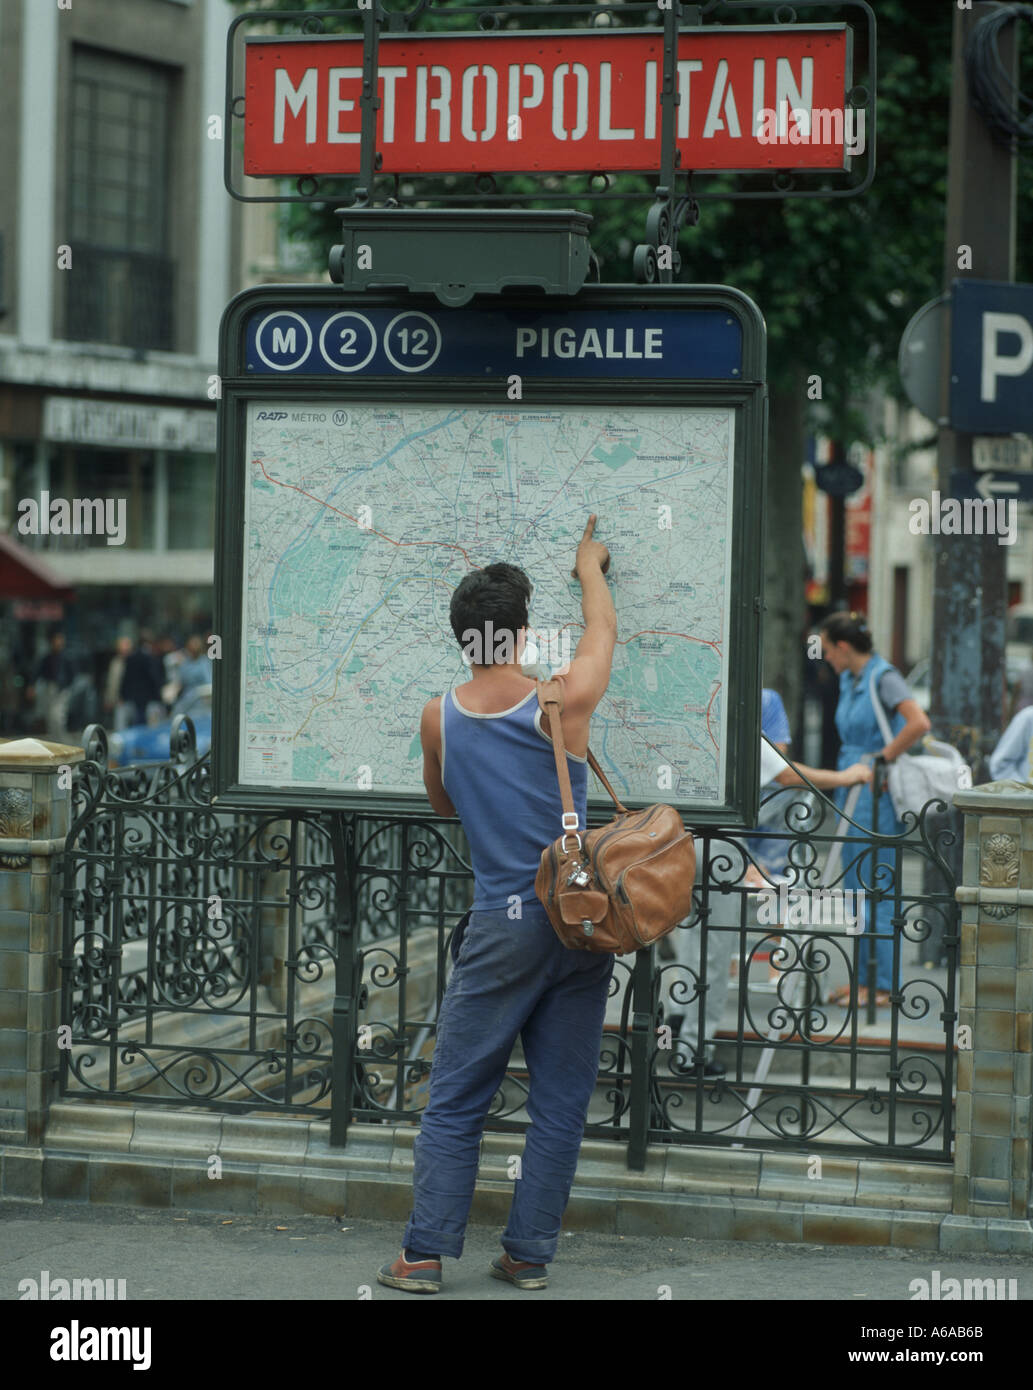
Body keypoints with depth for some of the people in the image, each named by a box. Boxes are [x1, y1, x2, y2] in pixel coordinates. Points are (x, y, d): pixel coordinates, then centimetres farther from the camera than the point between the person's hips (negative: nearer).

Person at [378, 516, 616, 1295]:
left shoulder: (439, 720, -1)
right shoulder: (564, 704, -5)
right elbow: (603, 631, 17)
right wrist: (590, 565, 34)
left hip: (502, 930, 0)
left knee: (456, 1100, 6)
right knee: (561, 1102, 8)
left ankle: (426, 1254, 3)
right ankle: (530, 1255, 11)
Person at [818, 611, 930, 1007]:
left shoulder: (884, 678, -15)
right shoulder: (848, 680, 13)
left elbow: (919, 724, -29)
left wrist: (882, 759, -21)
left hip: (877, 795, -9)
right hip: (851, 790, 9)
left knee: (876, 887, -6)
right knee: (855, 888, 11)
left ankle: (884, 984, -1)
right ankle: (865, 977, 18)